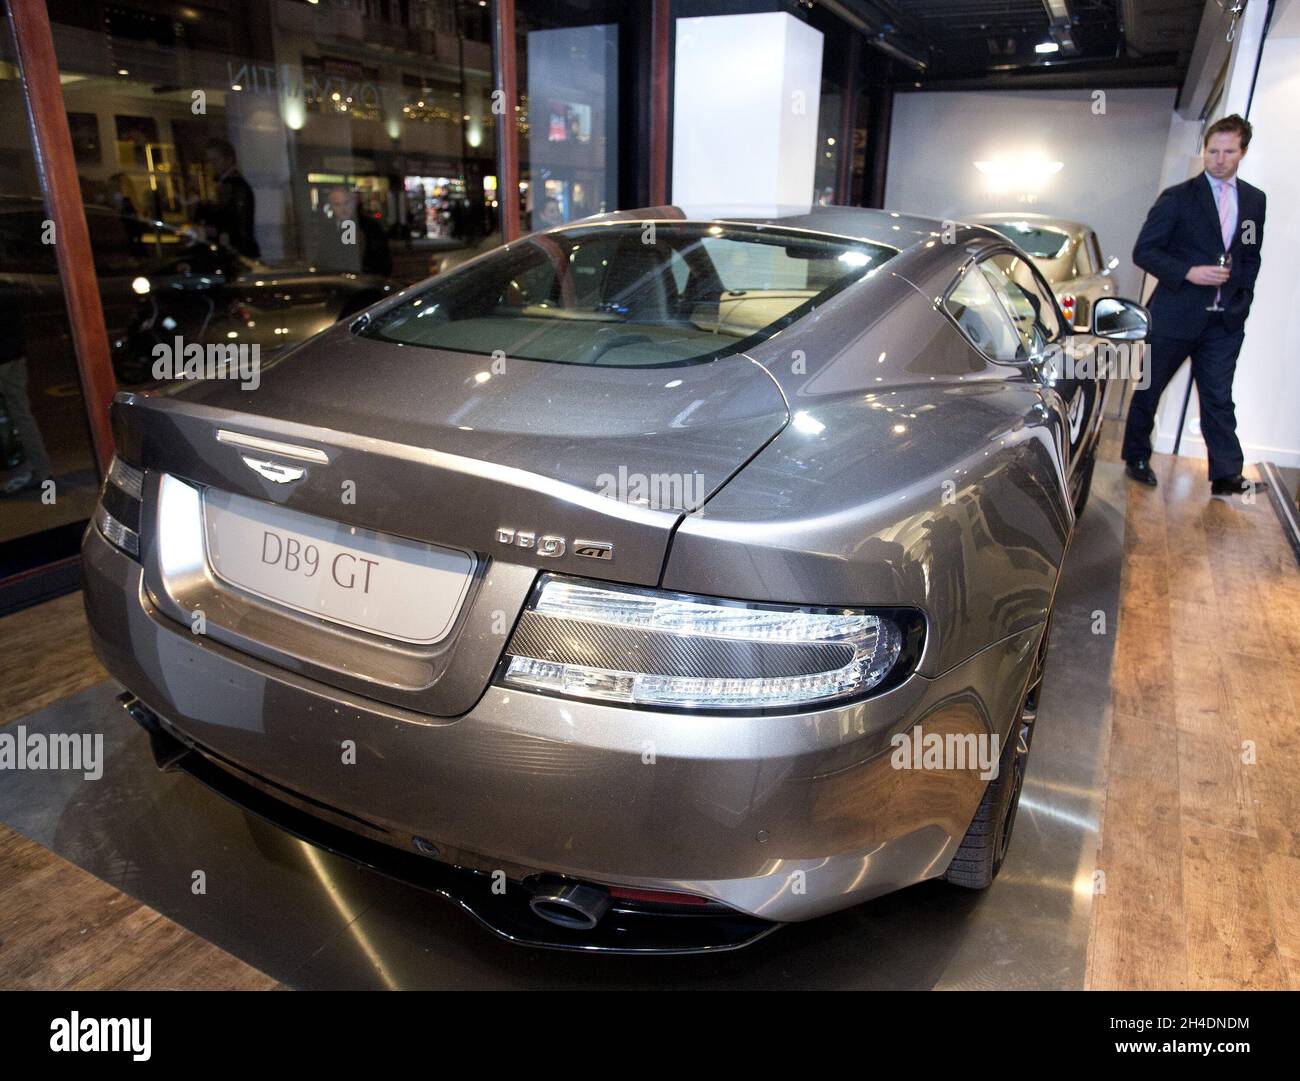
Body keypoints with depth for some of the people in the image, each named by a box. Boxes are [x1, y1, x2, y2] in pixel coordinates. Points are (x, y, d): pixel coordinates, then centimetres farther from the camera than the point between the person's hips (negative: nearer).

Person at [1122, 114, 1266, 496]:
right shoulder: (1178, 198, -4)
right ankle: (1137, 458, 25)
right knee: (1149, 392, 9)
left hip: (1226, 321, 4)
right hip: (1175, 317, -3)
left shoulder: (1254, 200, 10)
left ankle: (1226, 476, 7)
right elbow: (1143, 251, -7)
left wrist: (1241, 299, 6)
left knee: (1219, 400, 4)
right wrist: (1188, 272, -18)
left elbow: (1251, 256, 17)